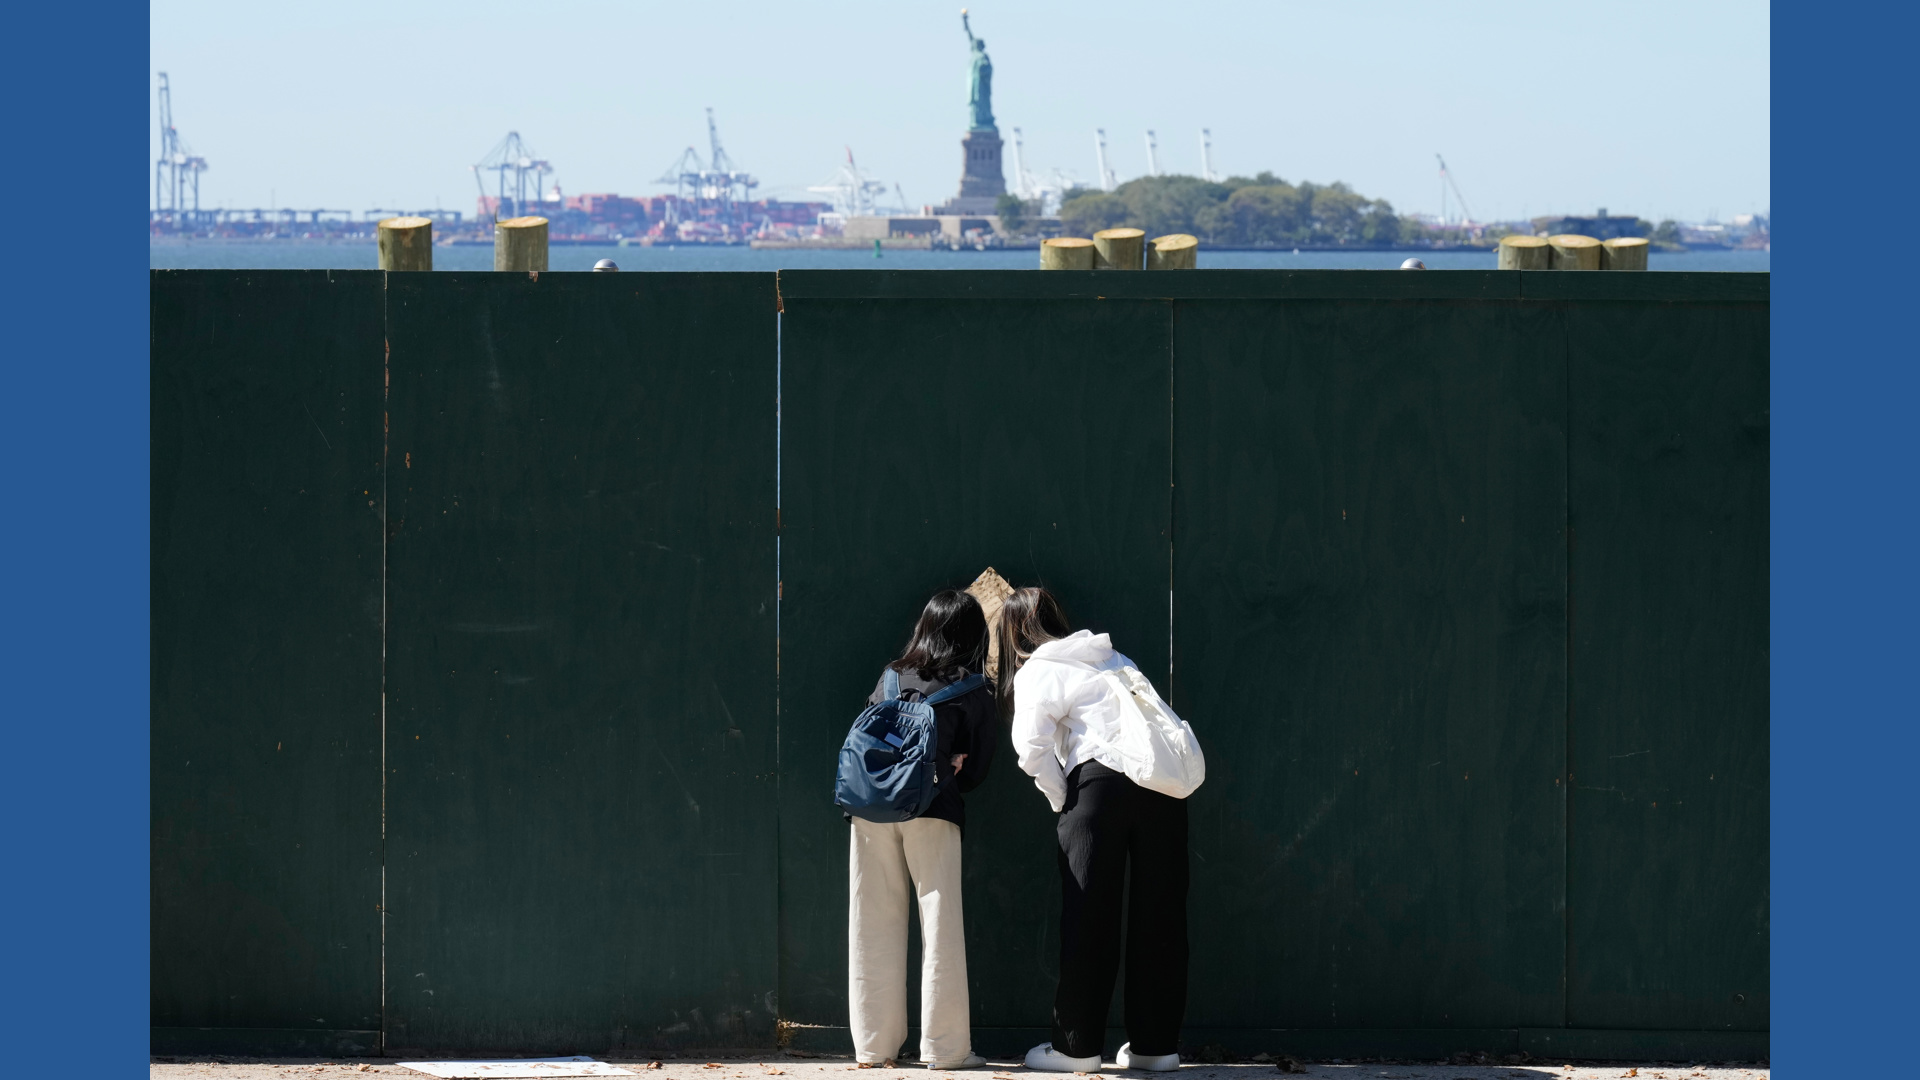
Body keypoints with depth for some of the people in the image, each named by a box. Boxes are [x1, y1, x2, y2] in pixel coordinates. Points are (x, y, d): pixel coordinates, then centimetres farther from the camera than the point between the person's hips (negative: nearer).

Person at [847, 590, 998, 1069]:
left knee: (875, 927, 7)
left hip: (871, 809, 3)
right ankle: (945, 1046, -2)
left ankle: (874, 1044, 8)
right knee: (941, 926, 1)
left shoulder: (890, 678, 15)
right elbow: (977, 765, 6)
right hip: (933, 812, -3)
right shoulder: (974, 692, 7)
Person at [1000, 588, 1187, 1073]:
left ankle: (1077, 1046, 3)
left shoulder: (1037, 672, 7)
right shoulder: (1114, 659, 26)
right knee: (1159, 916, 8)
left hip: (1102, 779, -5)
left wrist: (1061, 801, 6)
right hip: (1163, 784, 5)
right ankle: (1156, 1045, 9)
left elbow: (1033, 748, -6)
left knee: (1088, 918, 1)